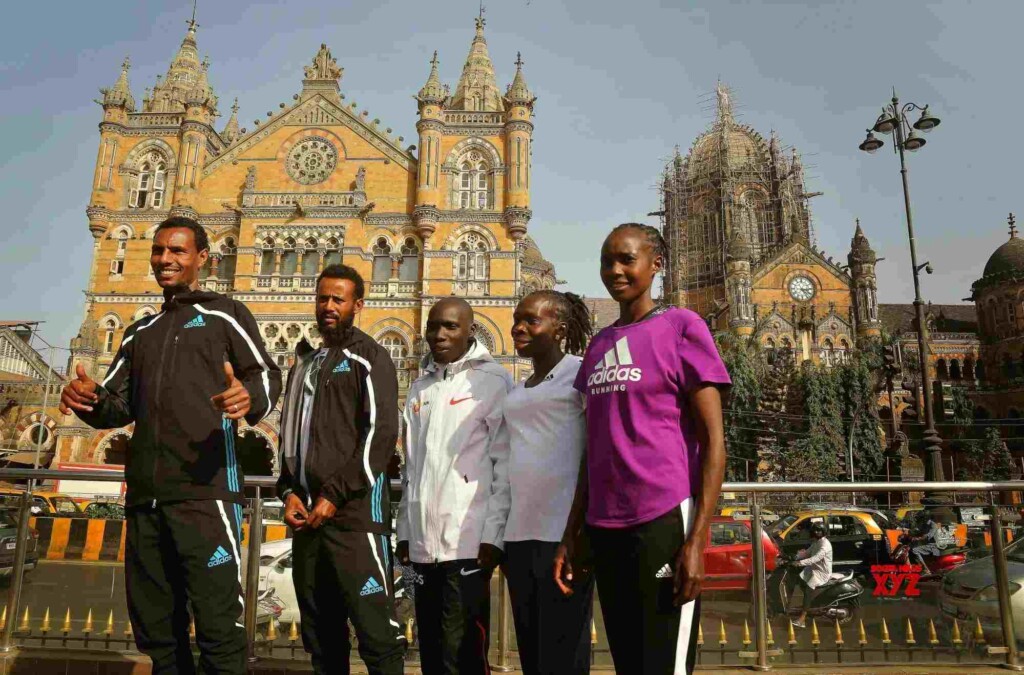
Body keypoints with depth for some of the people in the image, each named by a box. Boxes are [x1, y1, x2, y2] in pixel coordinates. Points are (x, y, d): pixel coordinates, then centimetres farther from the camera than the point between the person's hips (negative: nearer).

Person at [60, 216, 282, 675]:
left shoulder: (225, 315, 7)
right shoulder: (141, 331, 24)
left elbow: (267, 374, -3)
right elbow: (118, 407, 20)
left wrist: (250, 398, -27)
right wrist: (89, 400, -3)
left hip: (204, 490, -6)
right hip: (144, 496, 6)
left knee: (218, 627, -8)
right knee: (155, 629, 13)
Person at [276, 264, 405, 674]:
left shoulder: (369, 358, -1)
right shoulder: (306, 362, 19)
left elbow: (382, 435, -11)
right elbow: (289, 434, 20)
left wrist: (334, 495, -13)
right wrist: (289, 491, 5)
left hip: (354, 512, -6)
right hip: (307, 513, 7)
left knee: (375, 630, -6)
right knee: (320, 633, 13)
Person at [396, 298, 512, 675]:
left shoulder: (493, 380, -3)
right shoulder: (420, 388, 15)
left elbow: (505, 463, -8)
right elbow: (411, 467, 17)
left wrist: (493, 535, -13)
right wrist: (405, 530, 13)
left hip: (468, 541, -6)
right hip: (423, 543, 6)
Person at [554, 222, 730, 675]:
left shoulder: (682, 327, -3)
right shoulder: (599, 344, 14)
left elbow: (713, 441, -8)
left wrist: (696, 539, -15)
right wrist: (570, 534, 12)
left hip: (664, 519, -6)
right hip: (605, 527, 6)